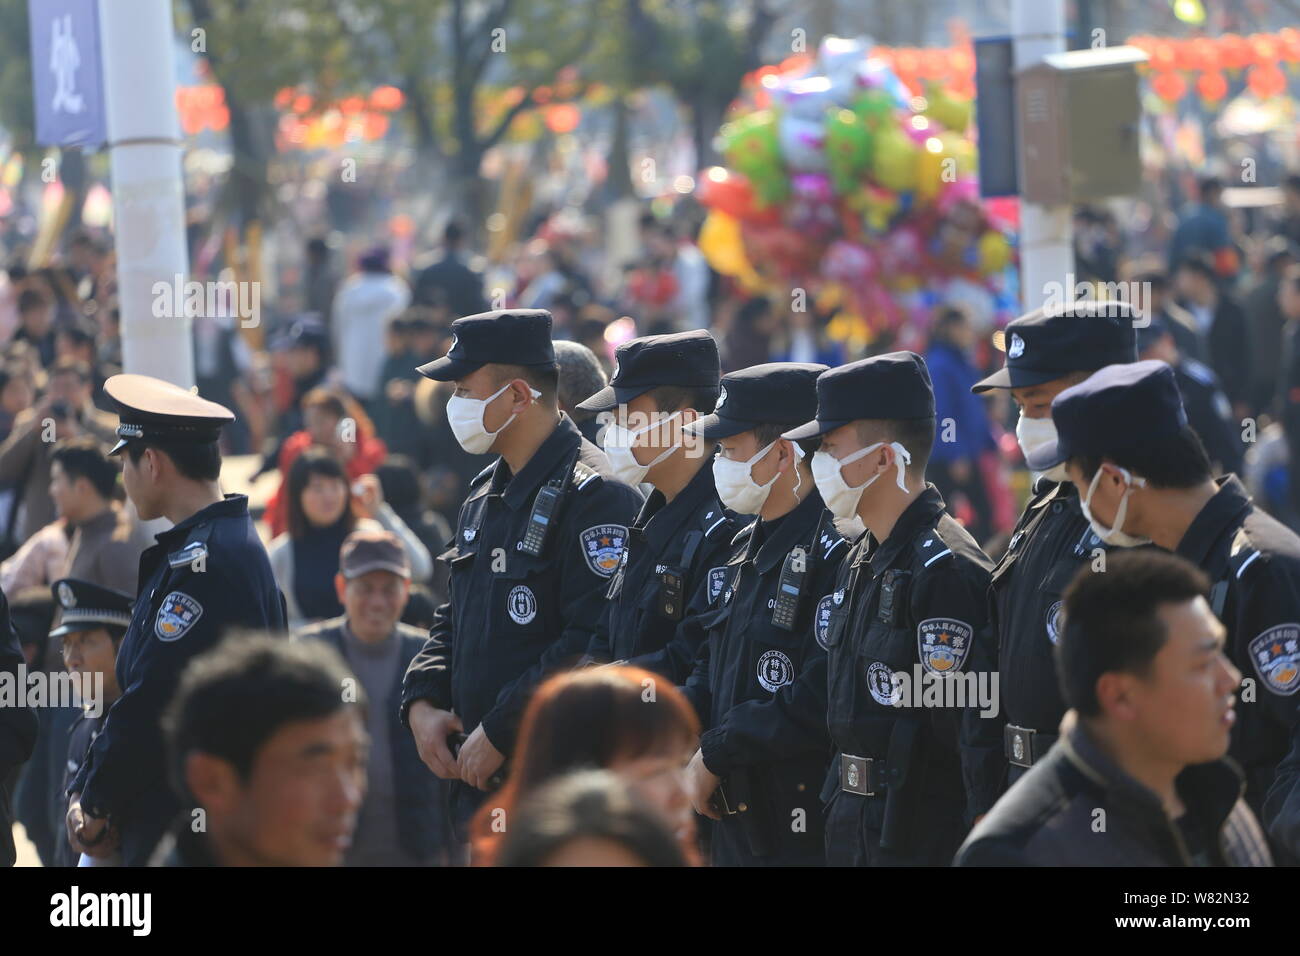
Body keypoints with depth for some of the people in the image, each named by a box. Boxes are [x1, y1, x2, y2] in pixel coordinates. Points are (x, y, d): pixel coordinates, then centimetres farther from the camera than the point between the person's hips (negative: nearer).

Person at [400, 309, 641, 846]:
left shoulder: (593, 495, -14)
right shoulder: (487, 493, 17)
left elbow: (598, 645, -22)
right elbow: (454, 622, 25)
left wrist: (499, 733, -20)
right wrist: (421, 702, 6)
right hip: (475, 776, 9)